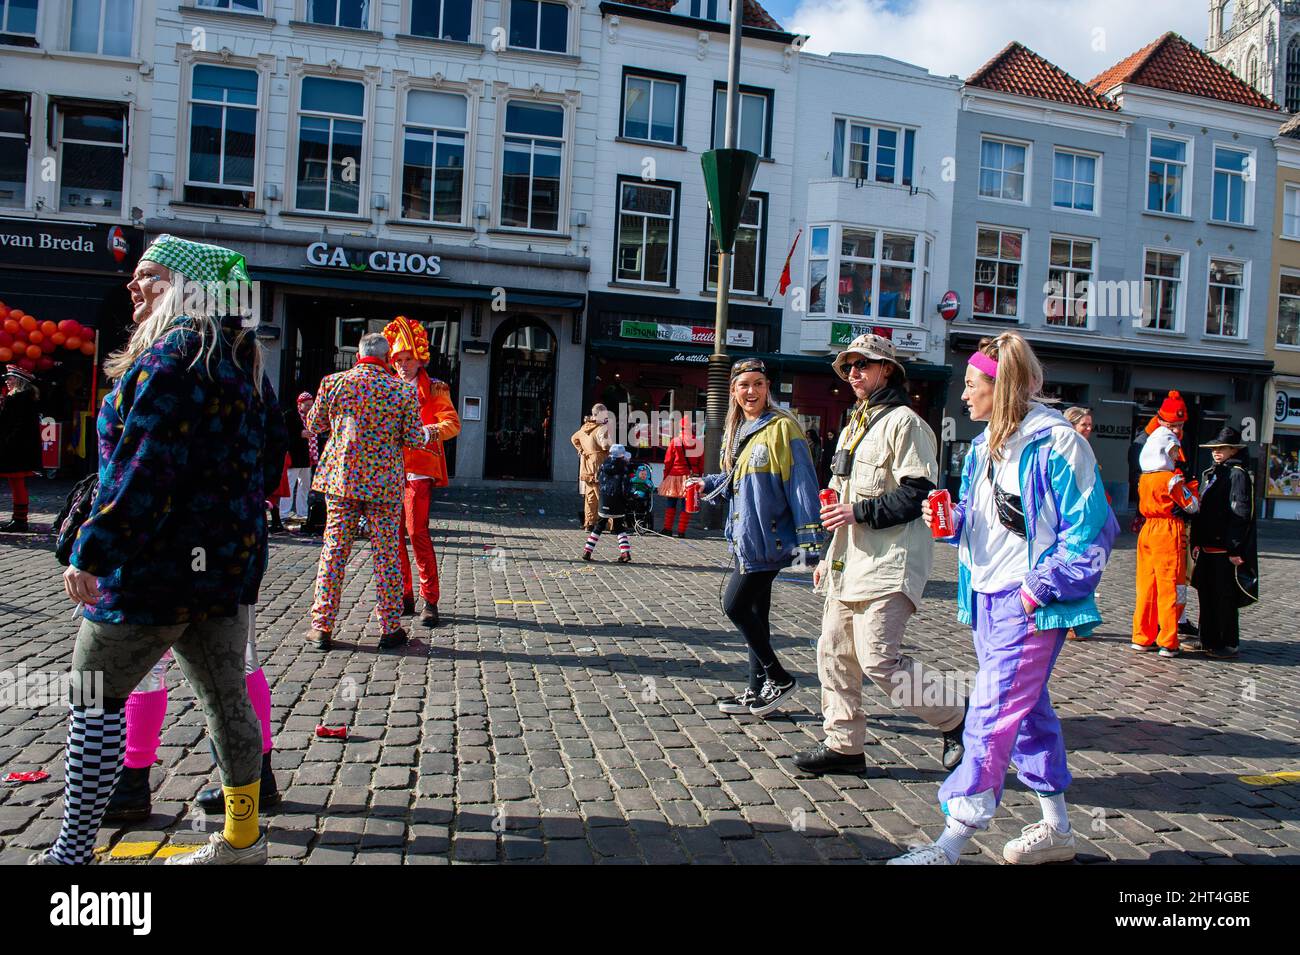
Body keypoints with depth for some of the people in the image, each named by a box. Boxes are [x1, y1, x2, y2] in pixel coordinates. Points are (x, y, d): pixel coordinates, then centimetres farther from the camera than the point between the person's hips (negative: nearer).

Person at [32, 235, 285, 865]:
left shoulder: (172, 354, -14)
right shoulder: (243, 362, 12)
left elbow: (143, 466, -22)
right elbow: (269, 451, 18)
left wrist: (91, 552, -19)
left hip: (157, 562, -9)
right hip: (227, 557, 9)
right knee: (223, 693, 13)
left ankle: (73, 850, 13)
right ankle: (241, 838, 24)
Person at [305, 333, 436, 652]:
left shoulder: (333, 382, 1)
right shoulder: (403, 390, -4)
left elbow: (314, 425, 12)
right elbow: (413, 439, -4)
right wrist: (427, 432, 18)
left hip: (340, 478, 2)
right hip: (385, 482, -1)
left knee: (333, 552, 8)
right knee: (386, 555, 5)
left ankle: (322, 628, 11)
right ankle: (390, 628, 11)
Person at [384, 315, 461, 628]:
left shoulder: (434, 389, 4)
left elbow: (453, 423, -6)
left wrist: (430, 431, -25)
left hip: (418, 470, -5)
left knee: (417, 531, -13)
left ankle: (430, 600, -6)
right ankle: (404, 597, 16)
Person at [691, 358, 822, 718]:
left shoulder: (782, 427, -11)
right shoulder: (737, 432, 14)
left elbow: (801, 485, -16)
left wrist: (809, 540, -20)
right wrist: (707, 485, 4)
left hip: (768, 538, -8)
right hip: (745, 538, 8)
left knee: (734, 606, -6)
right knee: (754, 613, 13)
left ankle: (779, 678, 10)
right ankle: (758, 690, 24)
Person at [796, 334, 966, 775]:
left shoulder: (903, 421, -7)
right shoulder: (854, 427, 22)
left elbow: (919, 494, -16)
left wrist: (860, 512, -18)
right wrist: (828, 556, 23)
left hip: (888, 564, -9)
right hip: (849, 563, 9)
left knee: (880, 661, -12)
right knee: (834, 654, 8)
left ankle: (955, 715, 9)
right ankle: (843, 744, 19)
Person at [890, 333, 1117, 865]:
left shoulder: (1055, 443, -13)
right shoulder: (984, 447, 12)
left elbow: (1091, 531, -13)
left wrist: (1043, 586, -18)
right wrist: (952, 520, 0)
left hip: (1030, 604, -9)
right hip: (986, 598, 9)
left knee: (992, 716, -9)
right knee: (1026, 709, 17)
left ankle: (950, 846, -4)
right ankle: (1056, 830, 32)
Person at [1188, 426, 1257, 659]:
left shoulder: (1238, 474, -8)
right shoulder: (1209, 474, 16)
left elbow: (1241, 513, -14)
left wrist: (1235, 549, -17)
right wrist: (1196, 542, 14)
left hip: (1226, 550, -8)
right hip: (1207, 548, 8)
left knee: (1224, 597, -1)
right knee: (1206, 594, 12)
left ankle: (1228, 644, 8)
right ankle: (1208, 639, 22)